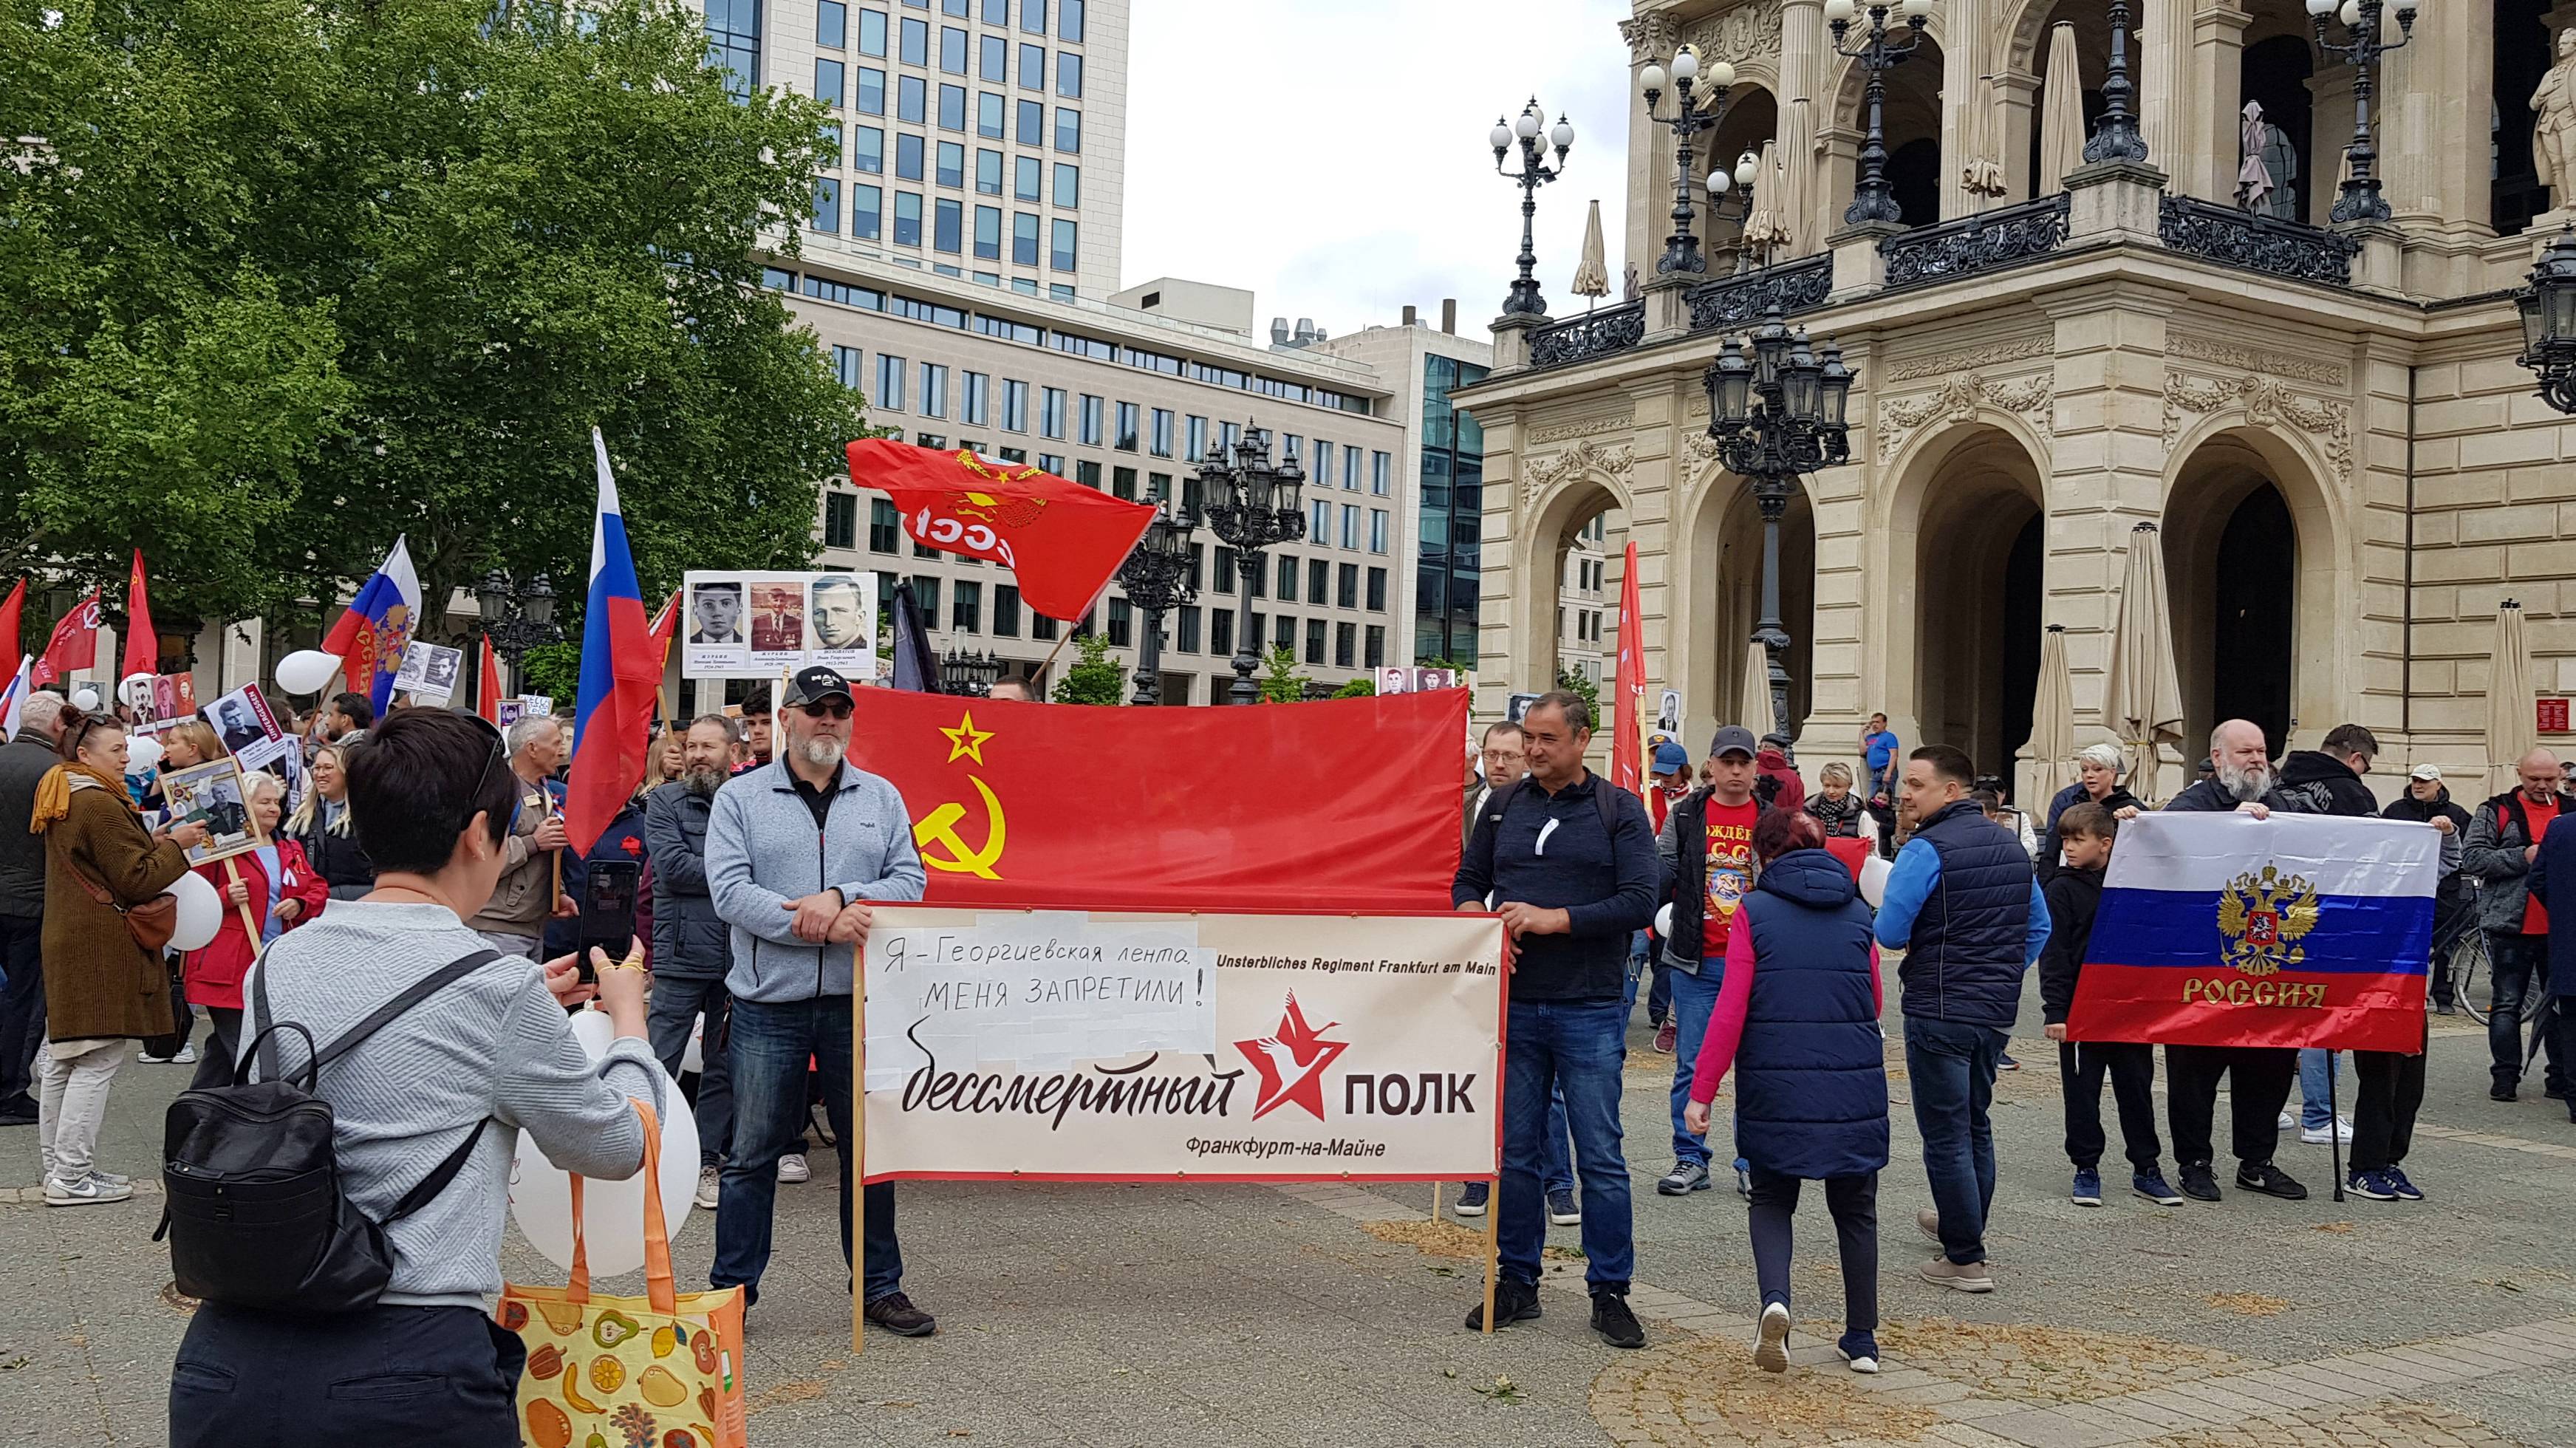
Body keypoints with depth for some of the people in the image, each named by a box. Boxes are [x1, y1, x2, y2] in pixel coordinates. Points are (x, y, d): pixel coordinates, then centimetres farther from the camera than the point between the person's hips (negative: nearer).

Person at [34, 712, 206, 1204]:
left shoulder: (62, 799, 16)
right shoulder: (100, 805, -16)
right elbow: (136, 880, -16)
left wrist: (156, 843, 11)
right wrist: (175, 845, -5)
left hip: (66, 941, 11)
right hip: (102, 946, -11)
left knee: (61, 1060, 13)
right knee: (97, 1060, -8)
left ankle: (58, 1167, 21)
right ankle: (72, 1177, -7)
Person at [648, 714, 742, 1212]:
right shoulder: (664, 801, 3)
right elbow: (673, 867, -9)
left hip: (737, 960, 2)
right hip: (681, 956, -2)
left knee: (723, 1069, 9)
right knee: (658, 1067, -1)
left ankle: (707, 1164, 19)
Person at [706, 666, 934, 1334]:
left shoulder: (882, 798, 10)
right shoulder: (740, 797, 2)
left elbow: (909, 883, 1)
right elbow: (729, 891, -10)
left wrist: (841, 898, -17)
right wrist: (824, 926, -18)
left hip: (859, 1002, 2)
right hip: (769, 1003, -2)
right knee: (752, 1152, 5)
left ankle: (879, 1286, 21)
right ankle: (732, 1289, 17)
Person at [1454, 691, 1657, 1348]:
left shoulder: (1619, 811, -1)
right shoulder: (1504, 806, 10)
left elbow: (1641, 901, -10)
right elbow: (1467, 882, 16)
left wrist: (1554, 918, -16)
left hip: (1589, 1008, -3)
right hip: (1513, 1003, 3)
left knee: (1600, 1156, 0)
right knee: (1515, 1151, 9)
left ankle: (1610, 1292, 10)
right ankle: (1517, 1282, 21)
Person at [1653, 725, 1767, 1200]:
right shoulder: (1685, 816, 4)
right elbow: (1660, 878, 1)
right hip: (1696, 963, 0)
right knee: (1691, 1066, 5)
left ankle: (1753, 1164, 14)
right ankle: (1690, 1160, 15)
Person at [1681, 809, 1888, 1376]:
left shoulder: (1754, 911, -3)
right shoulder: (1857, 913, 7)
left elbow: (1730, 1010, -9)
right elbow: (1873, 1003, 16)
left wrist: (1701, 1091, -6)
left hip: (1776, 1084, -2)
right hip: (1855, 1084, 2)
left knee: (1772, 1200, 15)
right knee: (1855, 1209, 17)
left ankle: (1775, 1298, -10)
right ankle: (1861, 1339, 20)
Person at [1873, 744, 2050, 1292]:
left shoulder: (1926, 850, -16)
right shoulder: (2011, 844, 9)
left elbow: (1890, 932, -17)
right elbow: (2038, 927, 15)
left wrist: (1918, 937, 5)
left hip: (1939, 1012, -8)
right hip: (1997, 1010, 8)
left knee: (1946, 1134, 0)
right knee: (1975, 1123, 23)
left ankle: (1966, 1259, 3)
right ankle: (1965, 1222, 39)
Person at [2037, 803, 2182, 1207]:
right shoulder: (2062, 890, -4)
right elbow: (2053, 954, -8)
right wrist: (2055, 1011, -13)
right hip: (2081, 1010, -3)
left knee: (2137, 1088, 11)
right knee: (2082, 1091, 4)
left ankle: (2146, 1169, 21)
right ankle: (2086, 1169, 15)